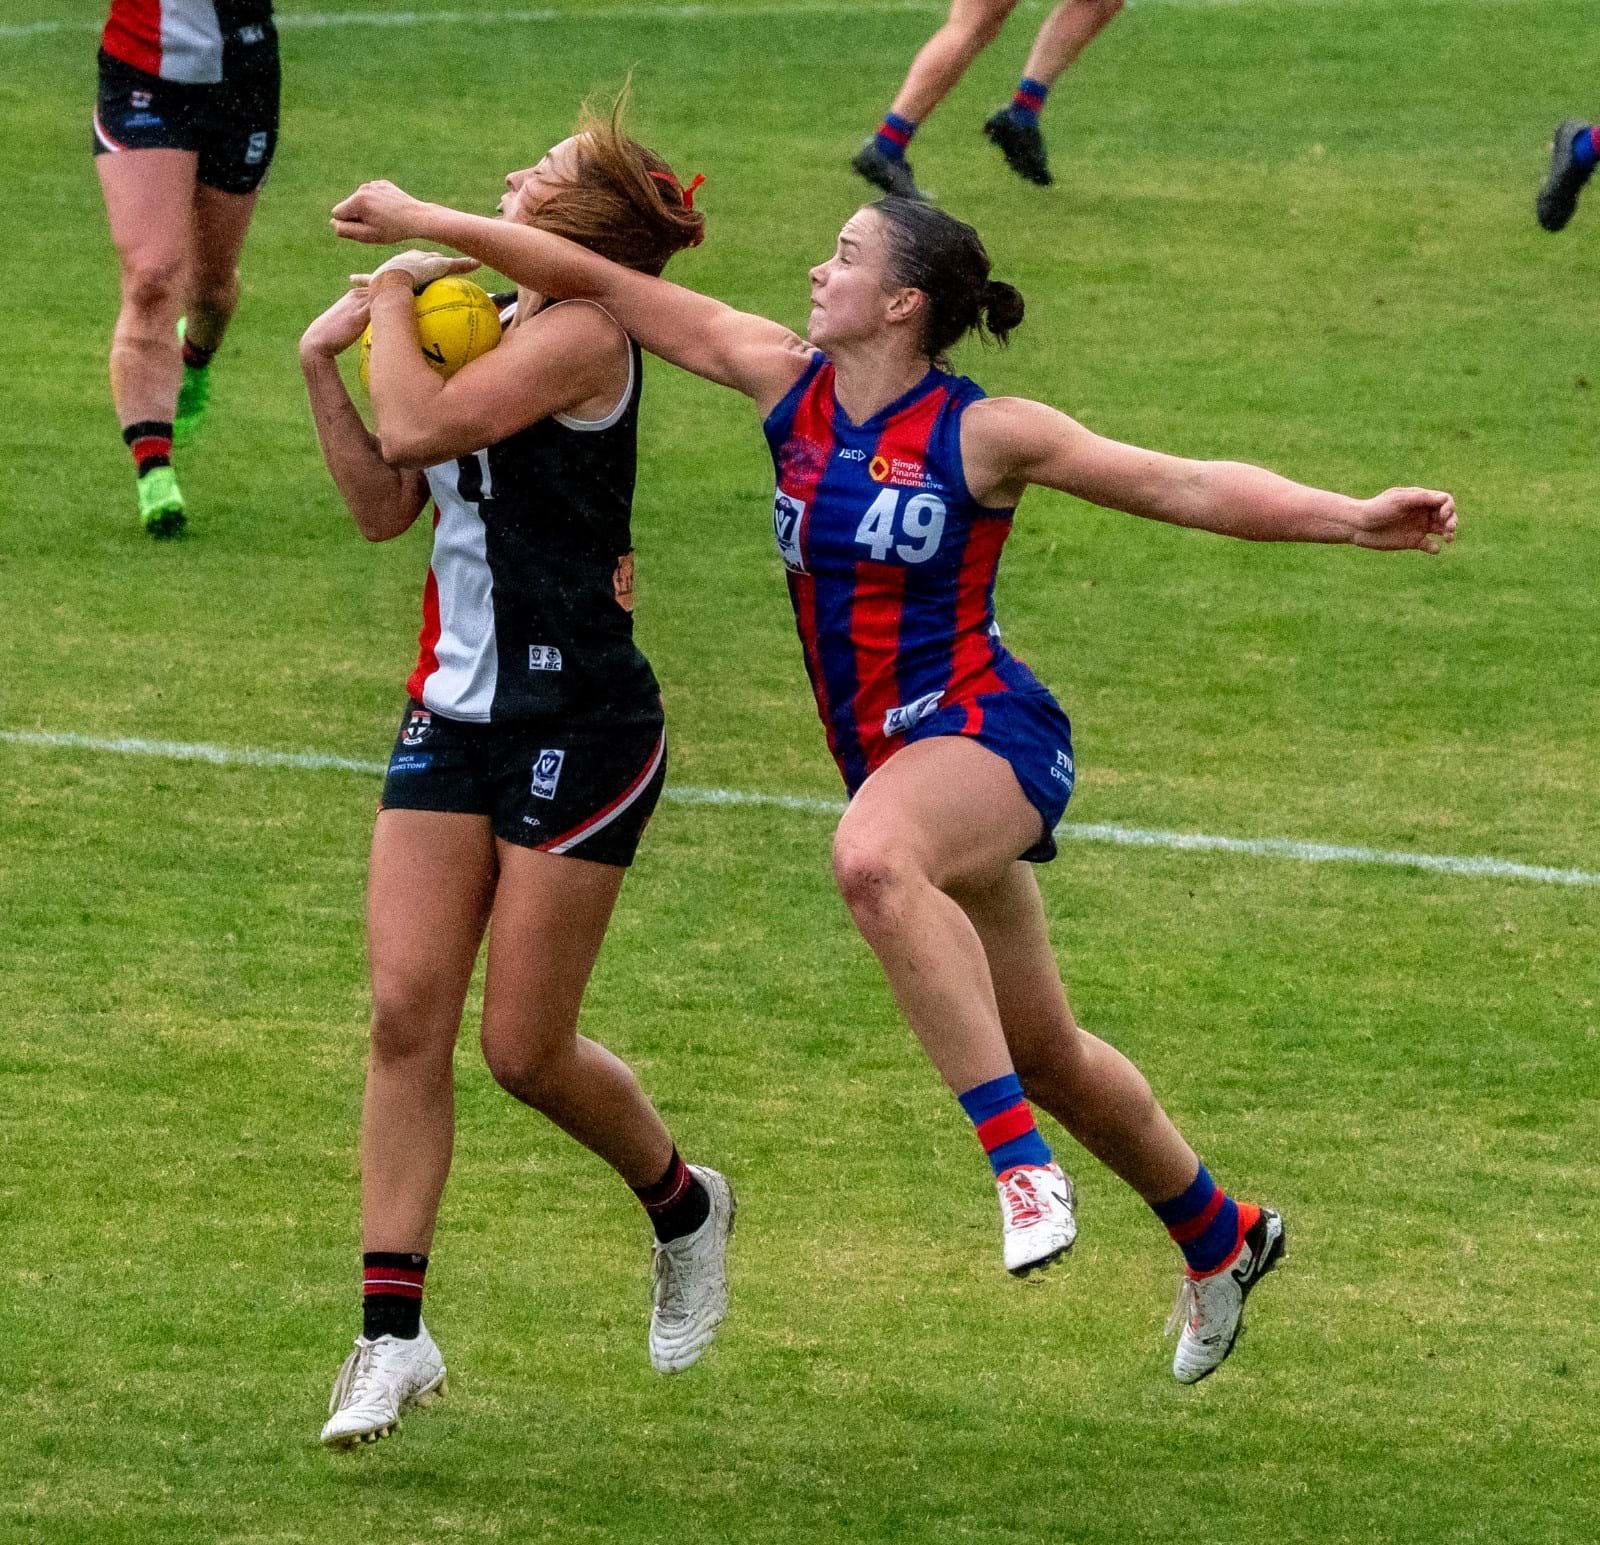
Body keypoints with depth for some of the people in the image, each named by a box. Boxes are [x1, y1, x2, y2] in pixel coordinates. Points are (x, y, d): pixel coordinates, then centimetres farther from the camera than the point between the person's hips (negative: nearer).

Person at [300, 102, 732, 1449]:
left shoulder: (582, 334, -13)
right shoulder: (487, 330, 13)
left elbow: (417, 433, -24)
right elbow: (385, 506, 16)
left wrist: (395, 299, -7)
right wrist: (322, 368, 5)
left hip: (577, 724, -8)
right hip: (455, 714, 8)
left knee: (525, 1049, -1)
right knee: (407, 1010, -5)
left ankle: (686, 1206, 29)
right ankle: (394, 1337, -4)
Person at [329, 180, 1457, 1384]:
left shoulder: (983, 433, -9)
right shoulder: (787, 383, 6)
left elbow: (1184, 486, -8)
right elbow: (603, 287, 5)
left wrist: (1350, 518, -19)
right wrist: (428, 224, 4)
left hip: (987, 732, -7)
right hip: (891, 758, 7)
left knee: (873, 858, -40)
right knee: (1040, 1051, 16)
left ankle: (1021, 1161, -38)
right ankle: (1221, 1237, 38)